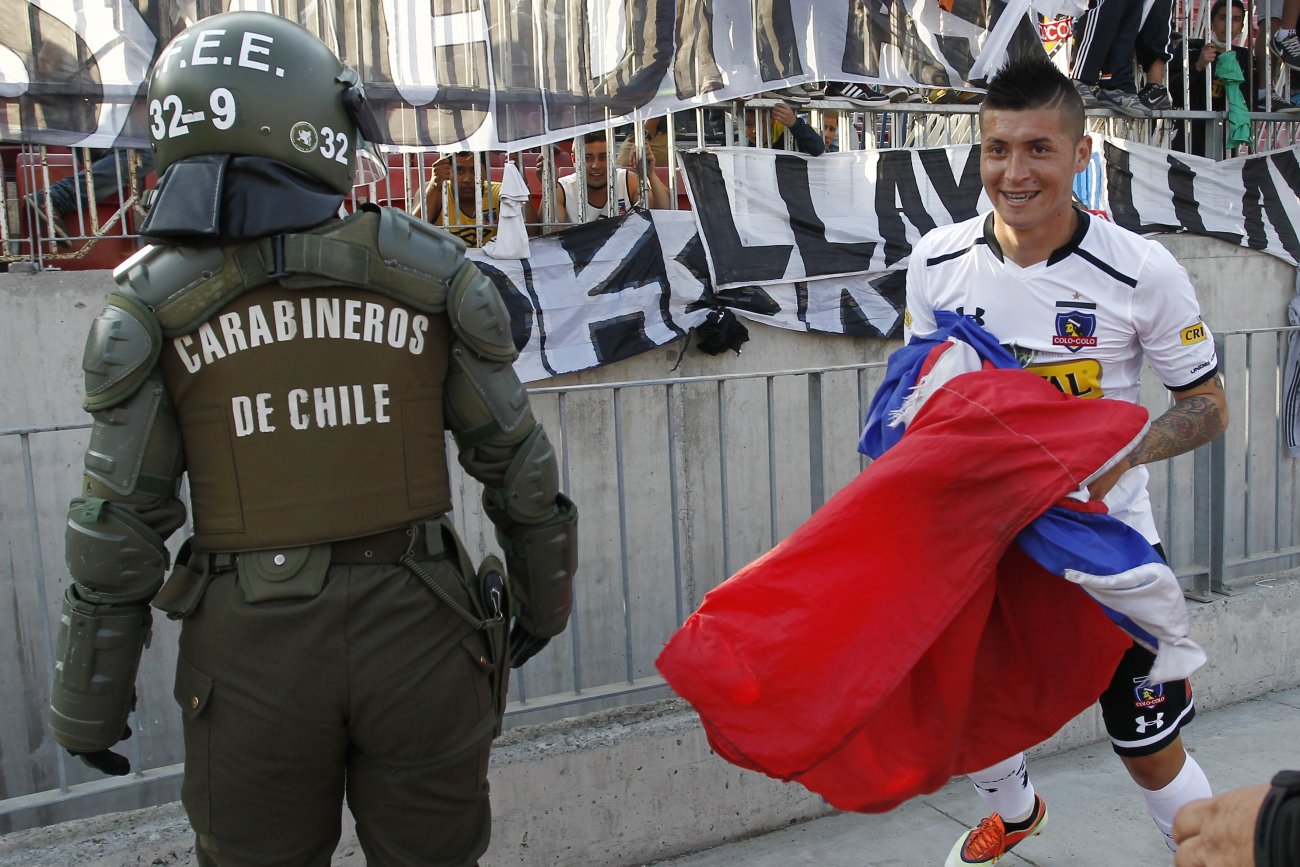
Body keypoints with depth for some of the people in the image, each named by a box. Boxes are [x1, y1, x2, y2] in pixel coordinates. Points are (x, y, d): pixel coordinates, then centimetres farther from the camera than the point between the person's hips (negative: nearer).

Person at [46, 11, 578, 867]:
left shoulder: (154, 306, -7)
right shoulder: (428, 272, -7)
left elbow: (121, 524, -5)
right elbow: (518, 466, -2)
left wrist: (90, 698, 7)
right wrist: (543, 597, 14)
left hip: (255, 647, 0)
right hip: (416, 632, 0)